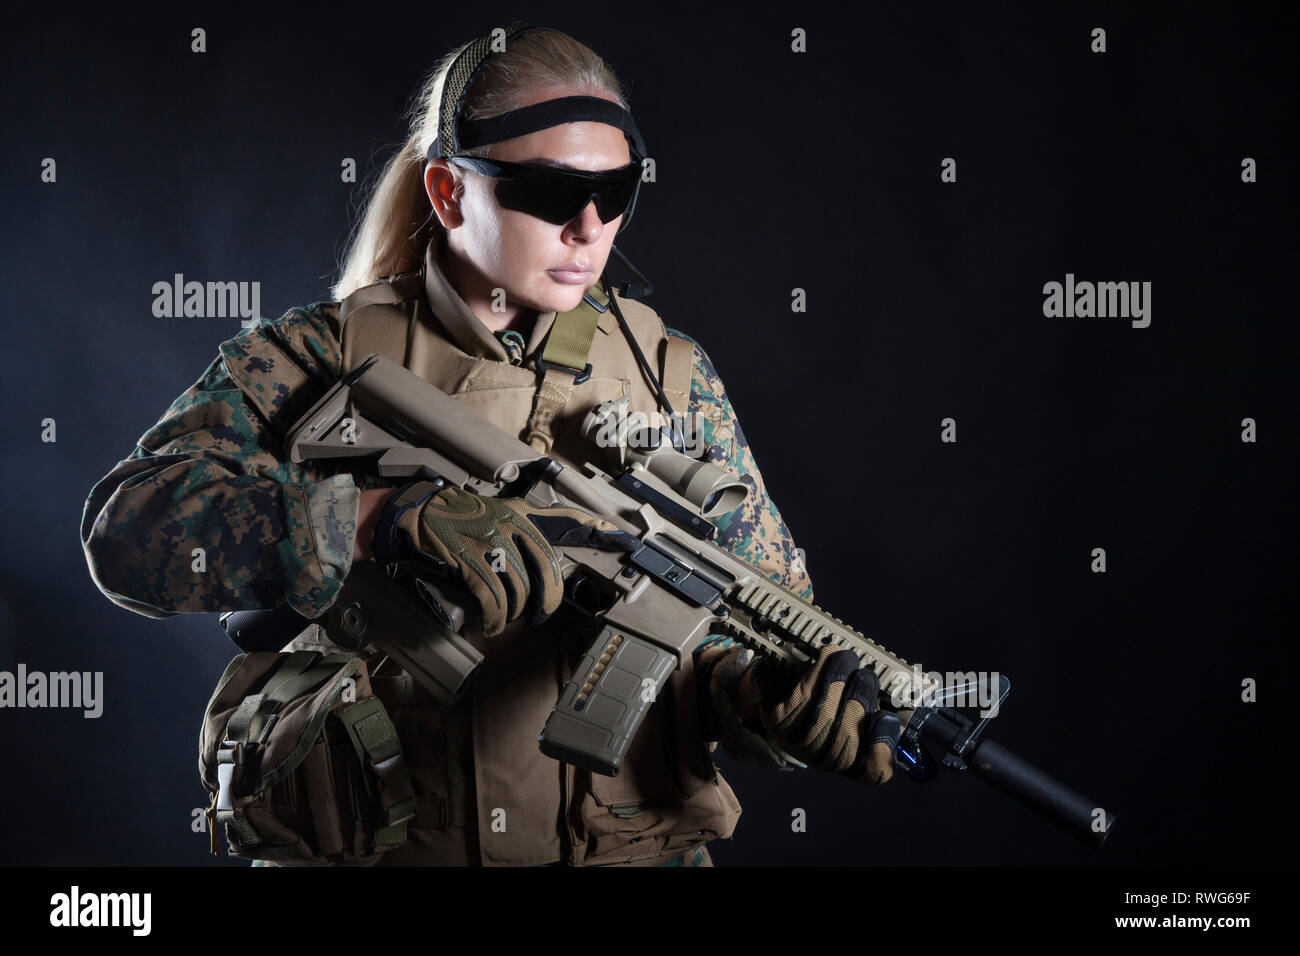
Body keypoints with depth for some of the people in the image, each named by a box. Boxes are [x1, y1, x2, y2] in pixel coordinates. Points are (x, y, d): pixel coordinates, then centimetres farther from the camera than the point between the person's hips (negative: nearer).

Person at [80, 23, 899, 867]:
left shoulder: (670, 372, 8)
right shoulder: (321, 358, 1)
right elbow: (129, 526, -13)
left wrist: (771, 700, -16)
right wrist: (391, 514, -25)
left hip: (636, 841, 2)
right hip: (375, 838, -1)